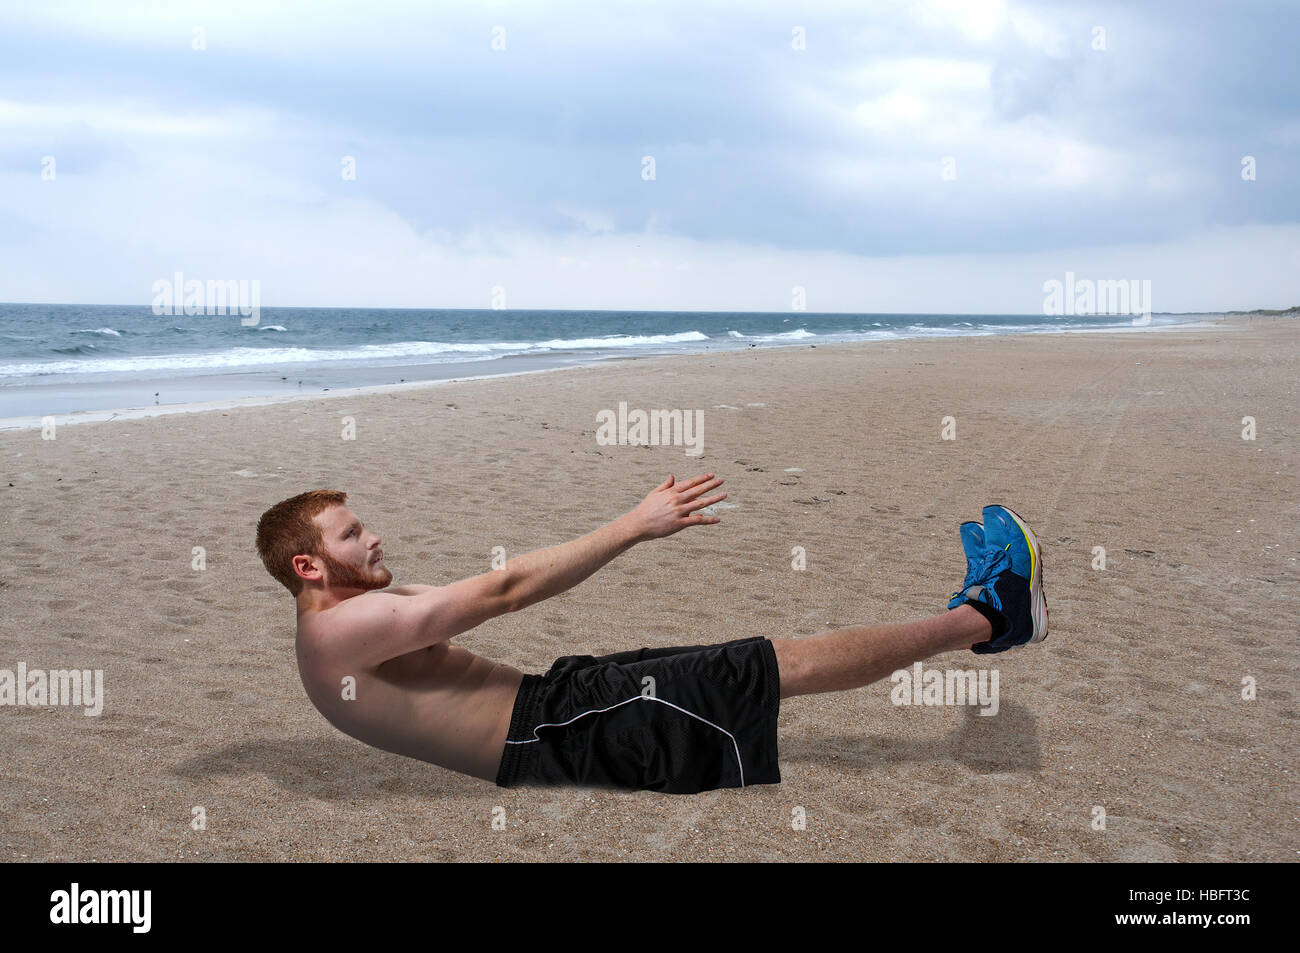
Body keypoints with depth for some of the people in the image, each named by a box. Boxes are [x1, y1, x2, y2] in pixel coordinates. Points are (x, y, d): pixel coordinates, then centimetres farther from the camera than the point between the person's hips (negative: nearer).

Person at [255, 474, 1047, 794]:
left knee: (781, 663, 5)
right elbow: (504, 592, -20)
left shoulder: (368, 616, 19)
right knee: (789, 665, -10)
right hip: (551, 735, -10)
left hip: (549, 700, 10)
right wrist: (635, 527, -19)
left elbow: (496, 593, 15)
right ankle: (988, 615, 1)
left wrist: (639, 522, 9)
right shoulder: (338, 630, -14)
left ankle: (976, 616, 10)